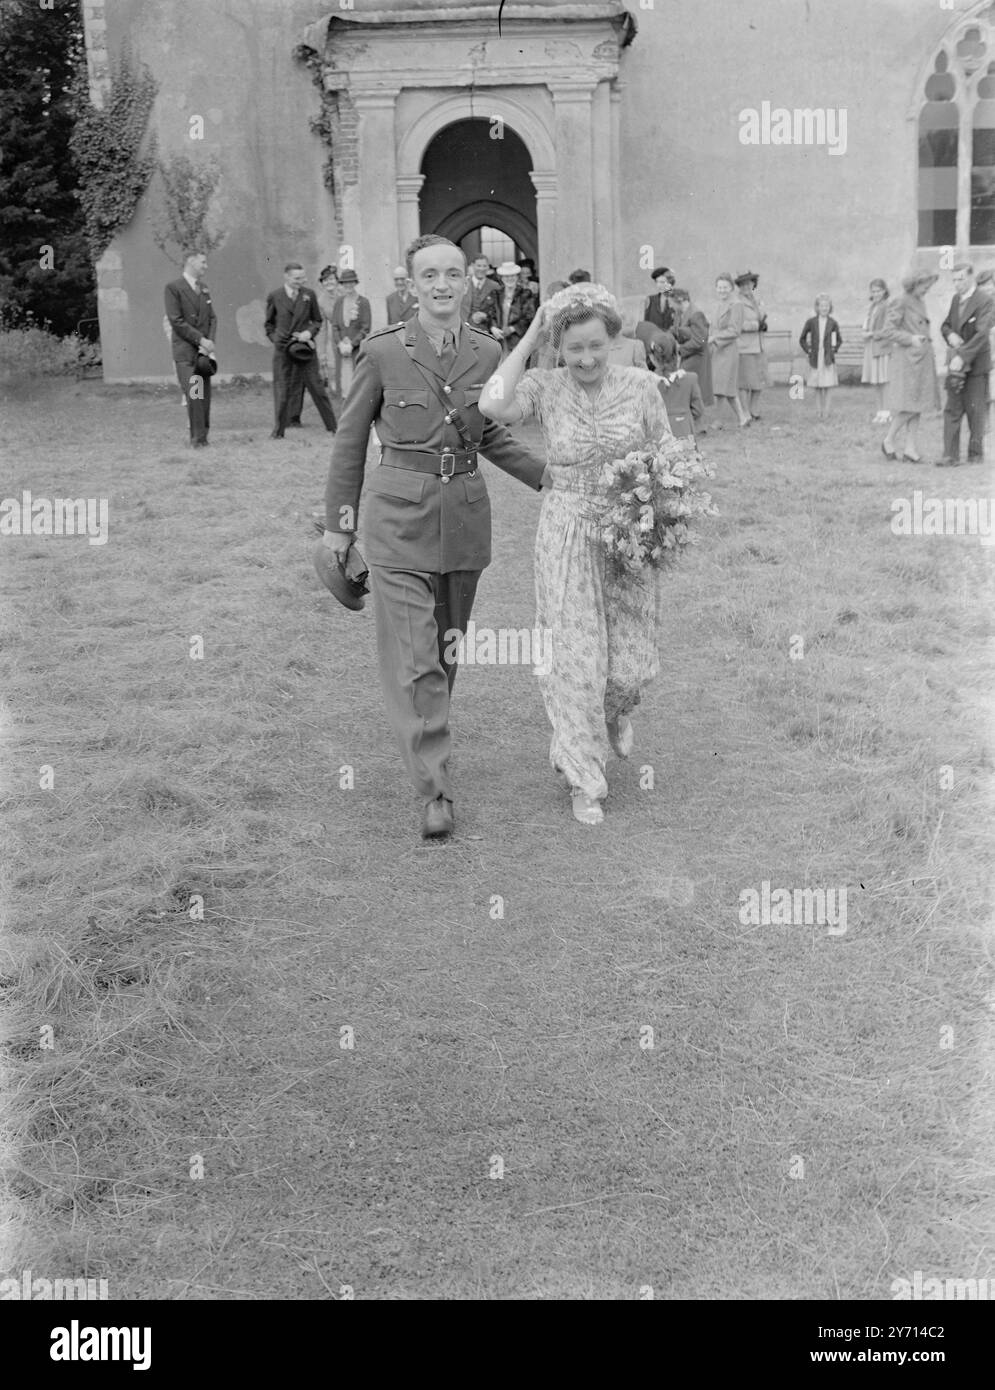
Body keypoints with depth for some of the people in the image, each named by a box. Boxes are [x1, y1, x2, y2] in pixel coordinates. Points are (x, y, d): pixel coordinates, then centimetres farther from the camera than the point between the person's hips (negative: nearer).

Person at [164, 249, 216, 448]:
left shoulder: (203, 288, 17)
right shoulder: (173, 287, -4)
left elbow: (212, 318, 14)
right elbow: (176, 320, -11)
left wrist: (209, 342, -3)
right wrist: (200, 339, -14)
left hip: (203, 349, 6)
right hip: (185, 350, -6)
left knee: (205, 394, 3)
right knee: (193, 394, -12)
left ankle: (202, 436, 9)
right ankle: (197, 437, -8)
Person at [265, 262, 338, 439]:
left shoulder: (309, 295, 4)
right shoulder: (274, 296, 3)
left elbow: (317, 320, 12)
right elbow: (269, 323, 14)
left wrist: (310, 332, -6)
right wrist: (275, 338, 0)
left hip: (305, 349, 0)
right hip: (283, 350, 0)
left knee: (317, 388, 1)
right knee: (282, 391, 2)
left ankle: (332, 426, 8)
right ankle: (279, 430, 12)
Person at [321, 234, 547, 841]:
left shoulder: (488, 352, 1)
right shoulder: (383, 351, -8)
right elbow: (351, 441, 1)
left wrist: (549, 475, 7)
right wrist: (340, 523, 4)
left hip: (465, 512, 4)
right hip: (400, 512, -3)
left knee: (448, 646, 16)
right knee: (412, 655, -7)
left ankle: (428, 737, 40)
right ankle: (436, 788, -2)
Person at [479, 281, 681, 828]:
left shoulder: (640, 384, -3)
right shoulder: (544, 388, -7)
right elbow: (493, 405, -28)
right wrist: (529, 336, -19)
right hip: (567, 536, -2)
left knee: (631, 663, 5)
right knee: (575, 659, -1)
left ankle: (615, 709, 43)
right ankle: (584, 781, 16)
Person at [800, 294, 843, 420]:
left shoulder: (832, 323, 1)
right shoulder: (811, 322, 0)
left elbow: (839, 340, 12)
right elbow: (802, 339, 9)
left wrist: (834, 350, 0)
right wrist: (807, 351, 0)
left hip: (828, 359, 0)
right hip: (815, 359, 0)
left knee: (827, 386, -2)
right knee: (817, 387, 4)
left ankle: (826, 412, 3)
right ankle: (819, 412, 12)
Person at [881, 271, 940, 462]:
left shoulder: (919, 302, 15)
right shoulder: (900, 302, -10)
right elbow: (889, 331, -15)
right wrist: (911, 339, -23)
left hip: (922, 359, 8)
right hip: (907, 359, -8)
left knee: (917, 406, 5)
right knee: (909, 406, -8)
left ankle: (910, 449, 7)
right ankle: (889, 441, 9)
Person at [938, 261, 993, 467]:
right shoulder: (956, 299, 9)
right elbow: (945, 325, 18)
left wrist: (962, 356, -30)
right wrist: (950, 335, -7)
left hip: (976, 363, -5)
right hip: (958, 361, 6)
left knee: (975, 409, 3)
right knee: (952, 409, -3)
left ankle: (976, 451, 17)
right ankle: (951, 456, -5)